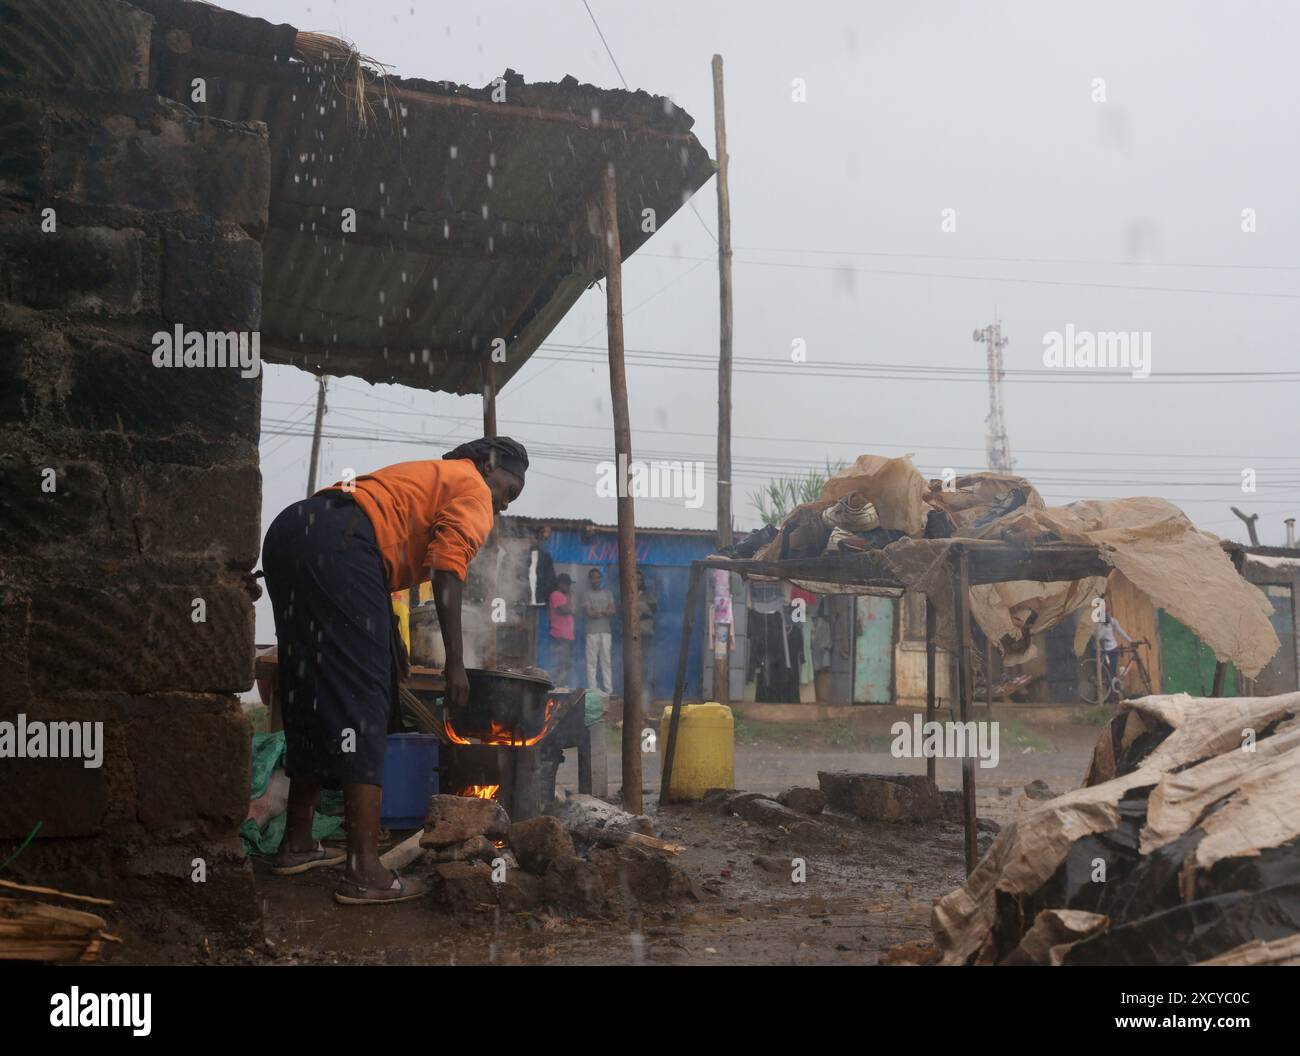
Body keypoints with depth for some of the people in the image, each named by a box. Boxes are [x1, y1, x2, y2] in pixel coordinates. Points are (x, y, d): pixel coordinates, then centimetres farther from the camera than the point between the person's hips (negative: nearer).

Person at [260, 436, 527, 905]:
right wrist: (455, 662, -9)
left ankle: (296, 844, 27)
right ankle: (364, 872, -10)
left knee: (311, 695, 18)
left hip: (287, 531, 9)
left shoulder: (426, 477, 36)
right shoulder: (473, 489, 10)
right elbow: (448, 572, -7)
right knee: (360, 702, -8)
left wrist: (388, 659, 38)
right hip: (339, 545, -9)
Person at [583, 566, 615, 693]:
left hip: (605, 631, 3)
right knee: (592, 661, -5)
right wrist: (604, 611, 0)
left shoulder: (607, 594, 15)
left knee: (606, 661, 1)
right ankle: (592, 690, -5)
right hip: (592, 632, -3)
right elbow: (589, 612, -7)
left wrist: (596, 611, -7)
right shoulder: (587, 594, 4)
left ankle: (609, 690, -1)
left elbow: (612, 611, 3)